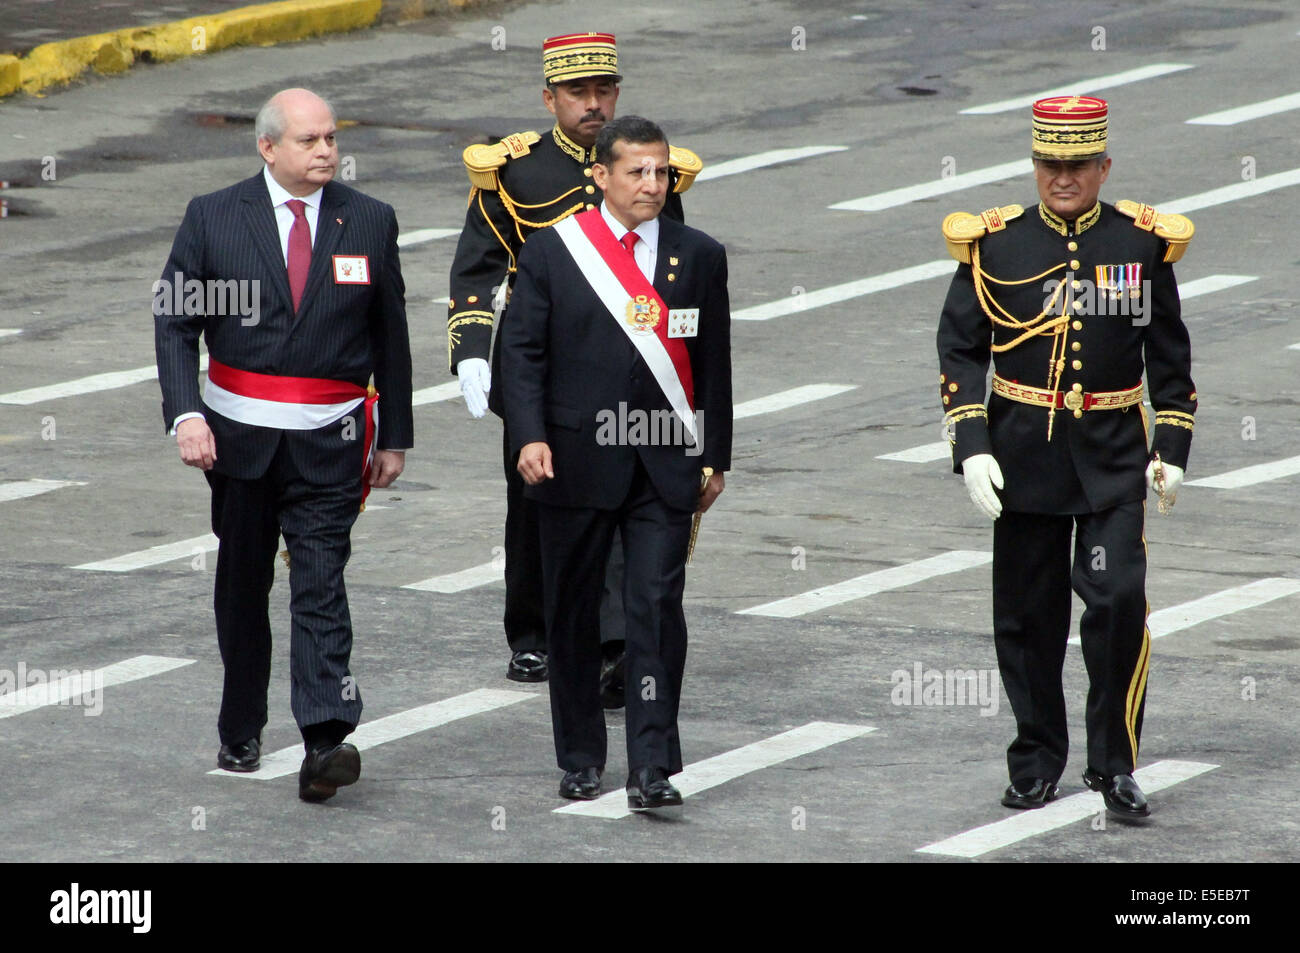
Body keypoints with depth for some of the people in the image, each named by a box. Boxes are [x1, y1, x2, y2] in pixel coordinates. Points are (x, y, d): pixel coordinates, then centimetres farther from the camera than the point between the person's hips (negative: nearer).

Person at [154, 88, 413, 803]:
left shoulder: (369, 223, 3)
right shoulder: (213, 218, 0)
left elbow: (390, 337, 10)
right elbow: (173, 322, 0)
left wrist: (394, 436, 9)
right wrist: (184, 413, -14)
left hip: (328, 443, -1)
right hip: (238, 435, 1)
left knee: (321, 583, -13)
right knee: (242, 587, 12)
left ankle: (326, 742, -23)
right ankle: (240, 733, 26)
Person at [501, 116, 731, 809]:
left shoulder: (698, 256, 7)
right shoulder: (551, 252, 2)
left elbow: (713, 362, 11)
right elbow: (522, 351, 0)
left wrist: (715, 456, 9)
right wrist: (529, 435, -13)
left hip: (665, 465, 0)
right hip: (577, 460, 0)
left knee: (657, 608, -9)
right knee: (573, 614, 8)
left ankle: (652, 770, -10)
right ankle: (581, 761, 21)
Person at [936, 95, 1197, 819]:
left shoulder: (1143, 242, 2)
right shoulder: (995, 245, 0)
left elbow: (1169, 357, 10)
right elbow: (961, 352, 1)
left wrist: (1173, 446, 4)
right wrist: (972, 448, -9)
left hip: (1113, 458, -1)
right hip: (1024, 454, 1)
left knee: (1119, 599, -14)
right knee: (1028, 616, 6)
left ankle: (1116, 763, -4)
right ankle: (1038, 762, 21)